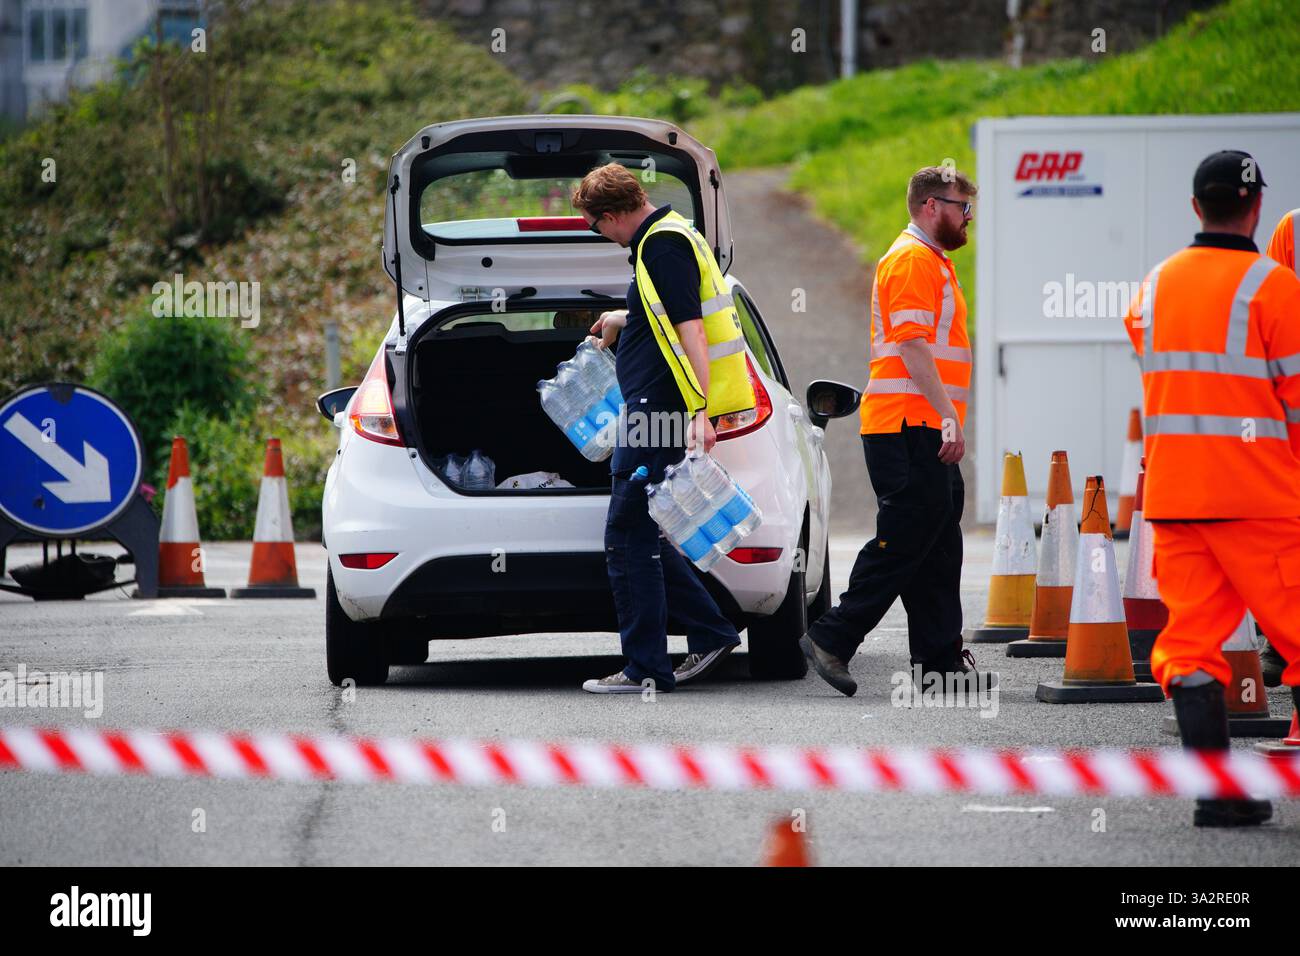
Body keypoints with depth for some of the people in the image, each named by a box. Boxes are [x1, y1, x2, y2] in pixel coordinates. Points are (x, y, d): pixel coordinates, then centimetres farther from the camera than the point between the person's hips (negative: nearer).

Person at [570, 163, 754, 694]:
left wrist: (699, 411, -30)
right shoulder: (670, 235, 19)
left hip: (655, 410, -11)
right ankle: (711, 632, 17)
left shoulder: (663, 245, -13)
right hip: (651, 411, 11)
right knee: (641, 536, 14)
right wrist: (623, 320, 55)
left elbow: (689, 329, -23)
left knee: (629, 538, -6)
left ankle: (644, 667, -4)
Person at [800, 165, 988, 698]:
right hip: (908, 425, -10)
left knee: (937, 544, 8)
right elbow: (913, 344, -19)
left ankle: (941, 659, 9)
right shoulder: (910, 260, -10)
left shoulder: (934, 262, 24)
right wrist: (948, 416, -23)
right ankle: (832, 639, -10)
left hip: (926, 429, 10)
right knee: (906, 536, -12)